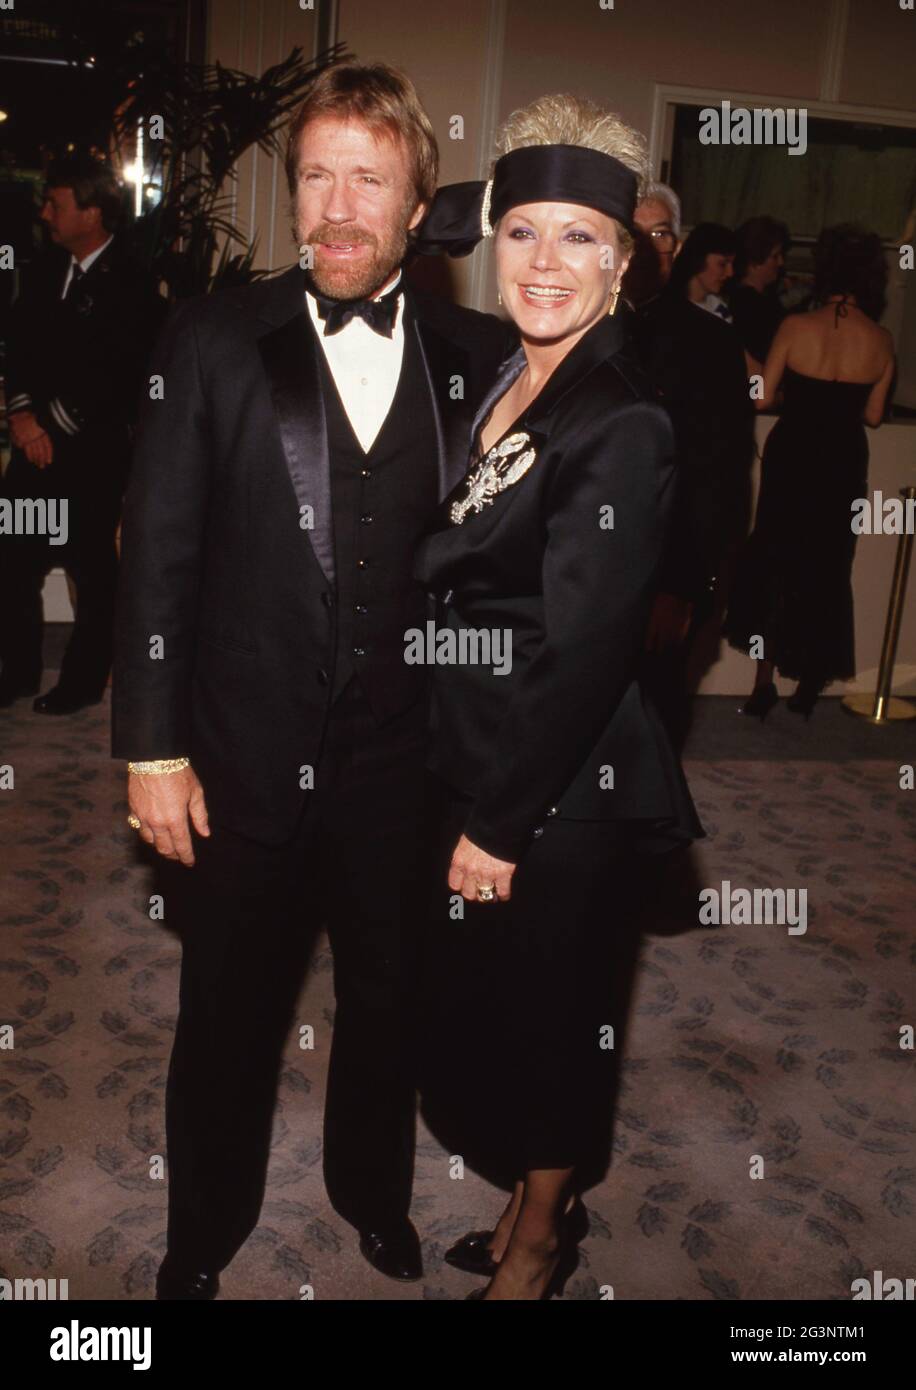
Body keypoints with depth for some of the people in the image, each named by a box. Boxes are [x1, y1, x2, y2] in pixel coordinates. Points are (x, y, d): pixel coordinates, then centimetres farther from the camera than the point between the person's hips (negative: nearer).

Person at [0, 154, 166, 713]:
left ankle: (85, 679, 20)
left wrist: (53, 422, -9)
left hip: (96, 452, -6)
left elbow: (119, 375, -14)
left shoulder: (133, 284, -11)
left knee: (94, 569, 5)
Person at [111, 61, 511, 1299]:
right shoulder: (215, 339, -6)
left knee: (387, 999, 21)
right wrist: (154, 746, -8)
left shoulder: (476, 358, -2)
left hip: (403, 763, 1)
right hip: (244, 762, -1)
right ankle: (203, 1232, 43)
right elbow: (159, 550, -6)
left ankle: (374, 1192, 49)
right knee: (226, 1013, 17)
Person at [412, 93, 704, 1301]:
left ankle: (540, 1238, 36)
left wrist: (501, 820, -17)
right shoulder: (499, 386, 6)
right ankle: (533, 1200, 42)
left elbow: (580, 648, -19)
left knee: (542, 1009, 11)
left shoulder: (625, 426, -18)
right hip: (468, 754, 7)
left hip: (560, 786, -7)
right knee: (470, 998, 18)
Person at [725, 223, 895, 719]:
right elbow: (873, 415, 0)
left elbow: (762, 399, -10)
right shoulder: (881, 341, -6)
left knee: (773, 561, 13)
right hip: (845, 464, 2)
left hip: (792, 456, -1)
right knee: (827, 569, 16)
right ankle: (810, 681, 23)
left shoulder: (796, 326, -12)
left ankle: (765, 683, 13)